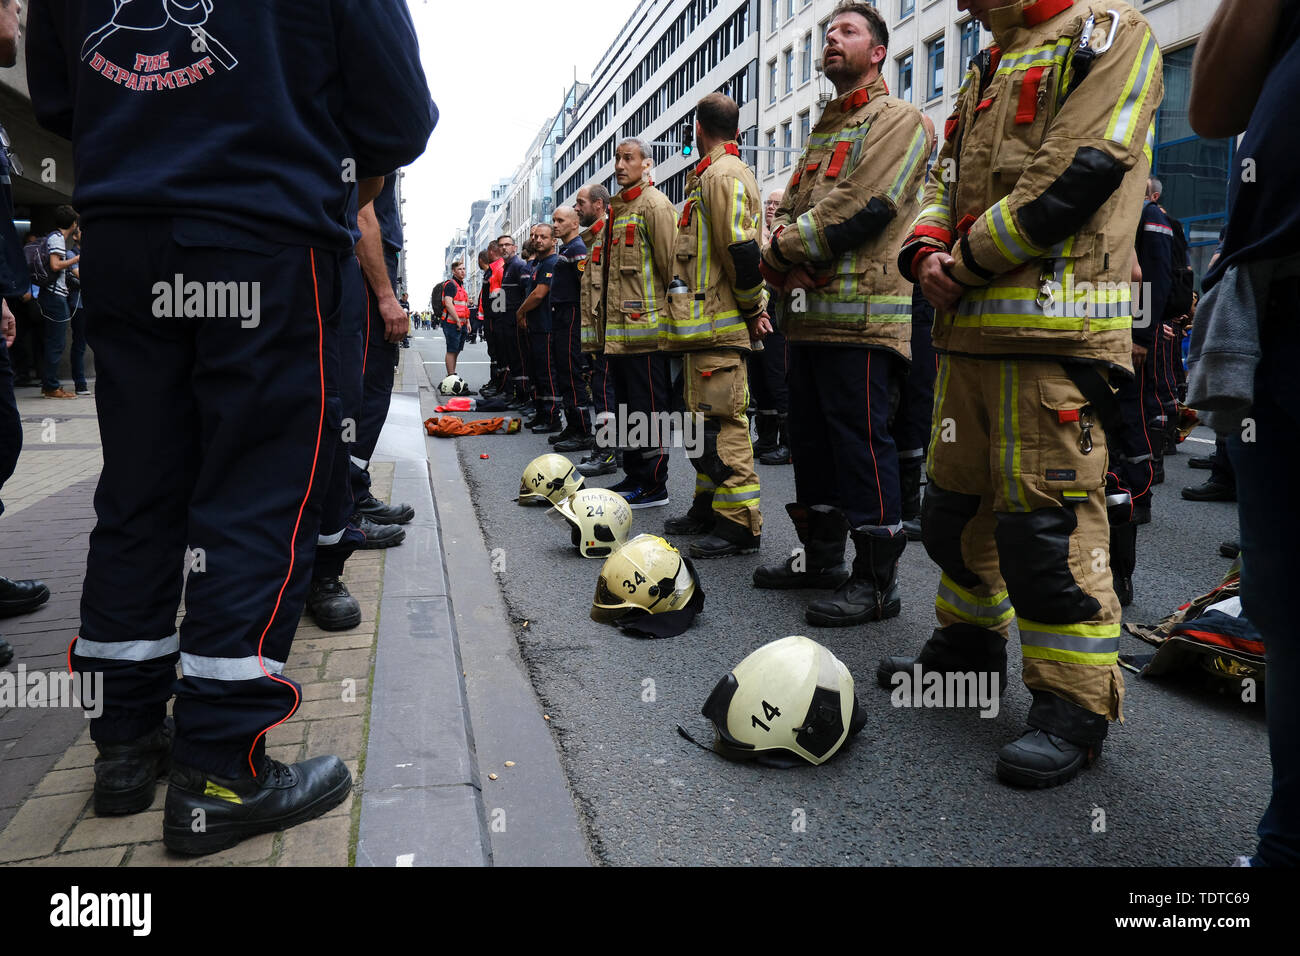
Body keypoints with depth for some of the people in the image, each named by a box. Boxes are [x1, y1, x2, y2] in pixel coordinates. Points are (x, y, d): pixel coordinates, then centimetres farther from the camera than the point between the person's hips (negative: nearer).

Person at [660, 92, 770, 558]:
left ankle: (740, 523, -3)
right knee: (706, 419, 16)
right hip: (708, 324, 11)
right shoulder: (718, 174, 22)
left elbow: (741, 249, -22)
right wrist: (755, 305, 18)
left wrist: (752, 306, -12)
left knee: (721, 420, -9)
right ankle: (708, 509, 26)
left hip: (717, 324, -11)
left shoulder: (722, 175, -12)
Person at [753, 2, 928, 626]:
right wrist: (786, 261, -3)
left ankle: (876, 581, -1)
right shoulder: (824, 130, 27)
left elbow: (861, 206, -16)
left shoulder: (896, 119, -1)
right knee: (810, 436, 13)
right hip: (808, 312, 9)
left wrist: (783, 249, -8)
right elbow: (789, 208, 19)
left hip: (862, 312, -9)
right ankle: (821, 555, 26)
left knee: (861, 443, -9)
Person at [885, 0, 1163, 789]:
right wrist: (927, 250, 0)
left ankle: (1074, 705, 3)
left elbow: (1077, 175, -14)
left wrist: (969, 261, -9)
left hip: (1054, 331, -8)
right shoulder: (989, 66, 25)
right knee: (956, 503, 15)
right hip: (969, 327, 9)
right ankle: (970, 643, 34)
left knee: (1047, 520, -10)